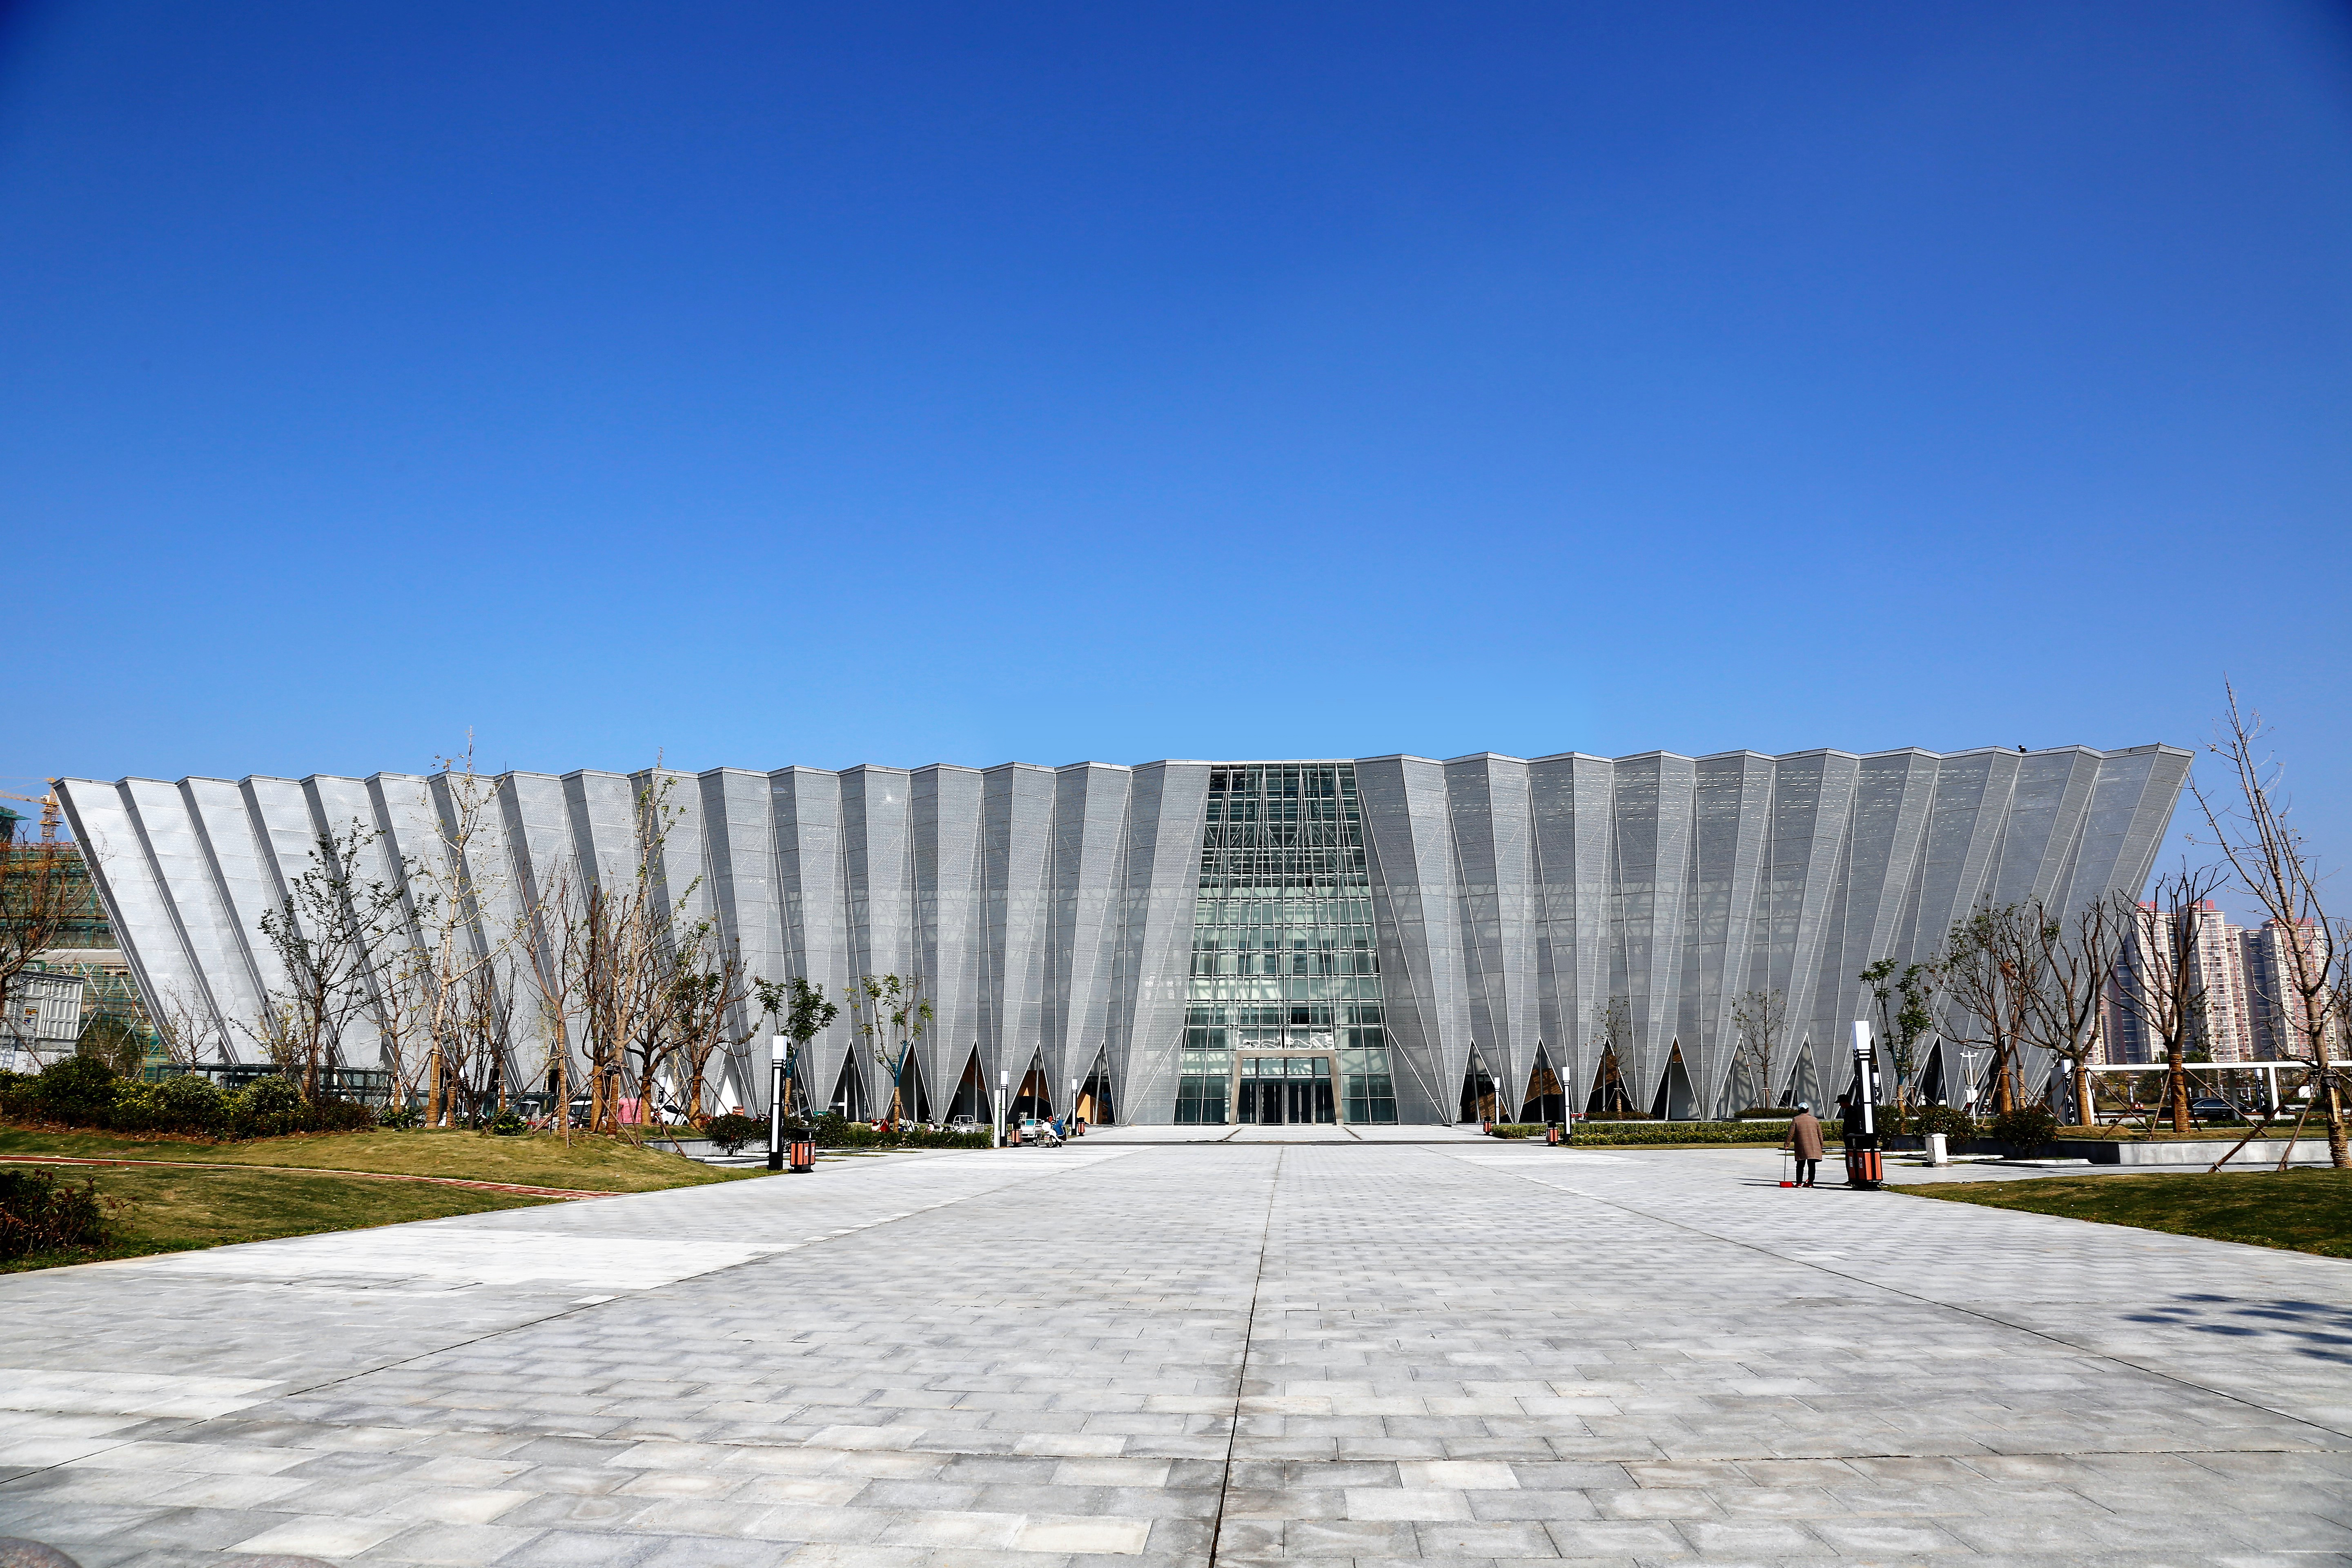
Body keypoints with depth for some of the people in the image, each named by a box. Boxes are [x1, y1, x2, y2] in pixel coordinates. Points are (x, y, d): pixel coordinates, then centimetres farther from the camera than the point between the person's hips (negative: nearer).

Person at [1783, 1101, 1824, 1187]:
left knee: (1800, 1165, 5)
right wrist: (1821, 1146, 21)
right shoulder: (1814, 1120, 6)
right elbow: (1820, 1134, 11)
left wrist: (1787, 1143, 4)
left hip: (1801, 1147, -1)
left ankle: (1799, 1182, 0)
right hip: (1814, 1147, 2)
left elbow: (1791, 1134, -5)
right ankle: (1810, 1182, 9)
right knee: (1812, 1165, 9)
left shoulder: (1796, 1120, -2)